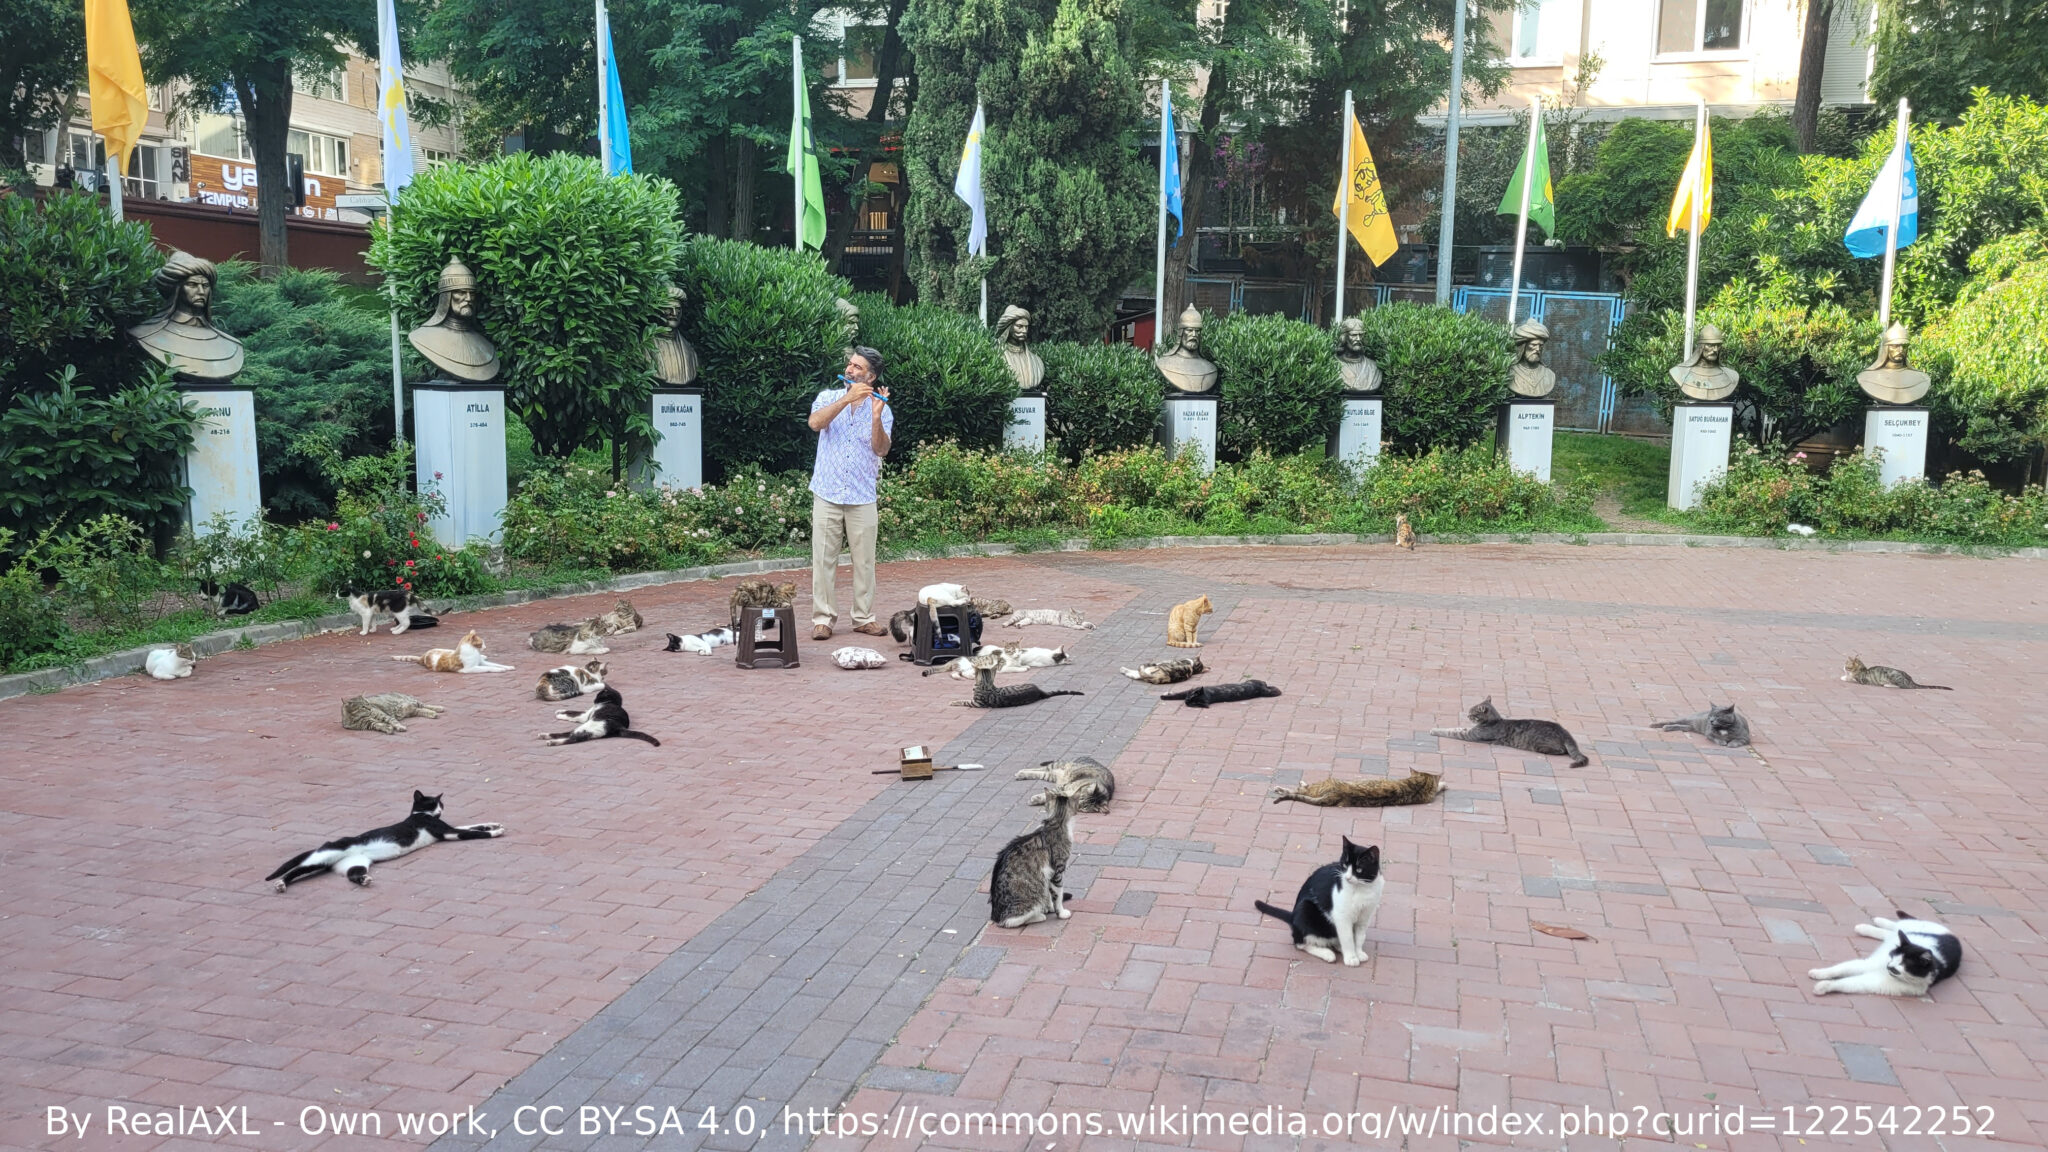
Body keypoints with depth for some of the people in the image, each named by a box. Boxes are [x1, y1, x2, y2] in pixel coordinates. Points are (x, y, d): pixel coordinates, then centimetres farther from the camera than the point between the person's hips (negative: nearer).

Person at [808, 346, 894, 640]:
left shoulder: (881, 409, 4)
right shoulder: (829, 397, 6)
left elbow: (882, 450, -10)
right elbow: (815, 423, -16)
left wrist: (876, 416, -24)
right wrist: (848, 398, -23)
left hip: (862, 497, 0)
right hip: (827, 494, 0)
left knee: (864, 561, 4)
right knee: (823, 559, 0)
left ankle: (864, 618, 14)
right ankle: (822, 618, 6)